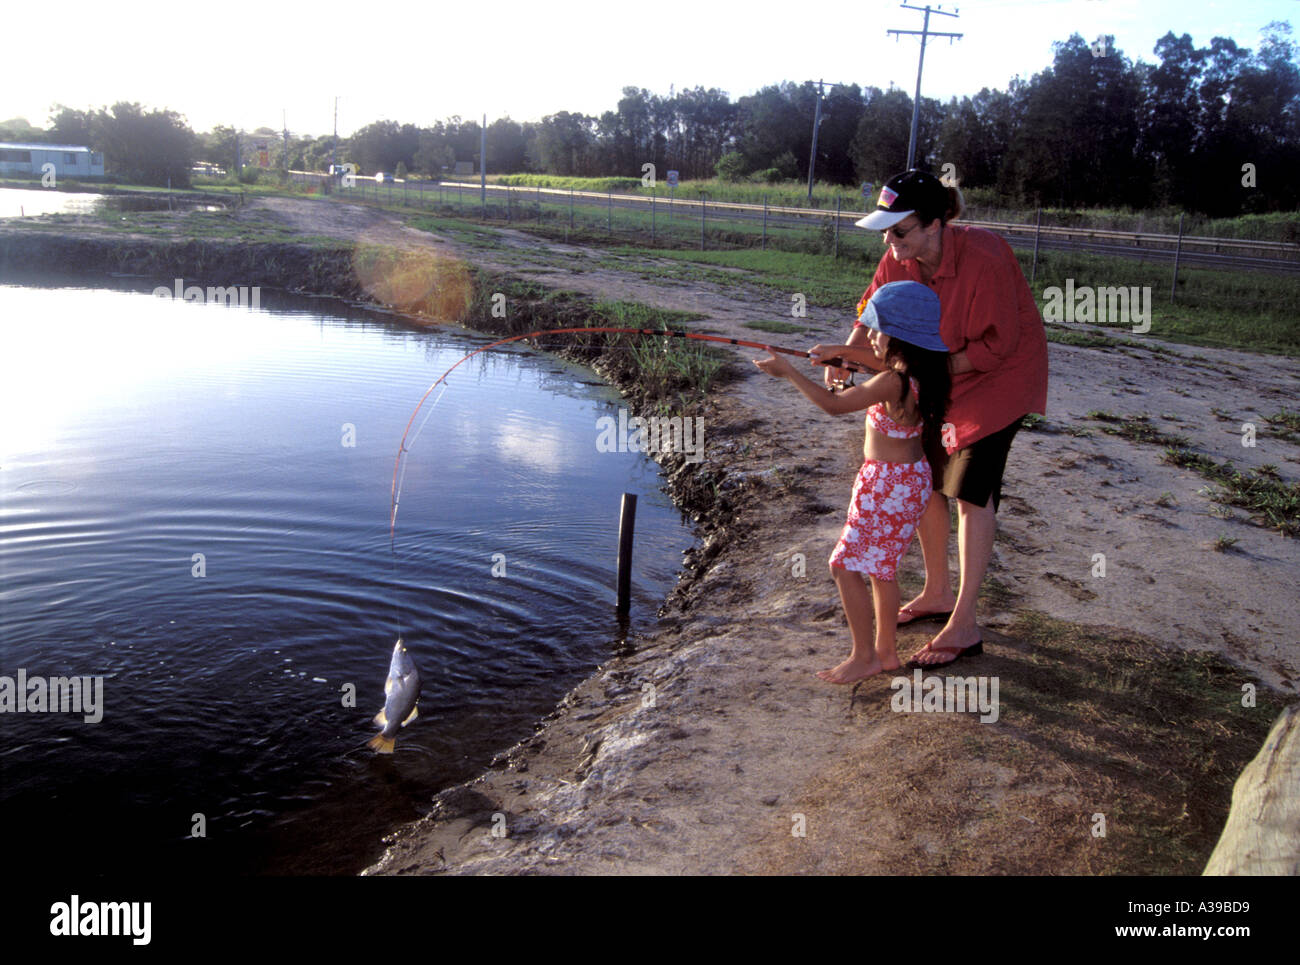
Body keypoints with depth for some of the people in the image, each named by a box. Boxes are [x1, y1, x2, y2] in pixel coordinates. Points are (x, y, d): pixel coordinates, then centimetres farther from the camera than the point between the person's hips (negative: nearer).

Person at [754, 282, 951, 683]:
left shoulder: (892, 382, -25)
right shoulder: (919, 374, 2)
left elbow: (833, 404, -22)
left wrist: (787, 370, -16)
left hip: (889, 485, -10)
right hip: (908, 480, 10)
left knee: (846, 564, -1)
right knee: (881, 565, 18)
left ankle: (864, 656, 7)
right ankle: (885, 649, 29)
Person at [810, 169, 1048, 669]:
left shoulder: (983, 259, -31)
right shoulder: (902, 256, -11)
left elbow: (995, 346, -26)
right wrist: (845, 353, -18)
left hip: (997, 377, -7)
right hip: (936, 380, 8)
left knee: (971, 491, -10)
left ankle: (964, 627, -3)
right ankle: (938, 593, 30)